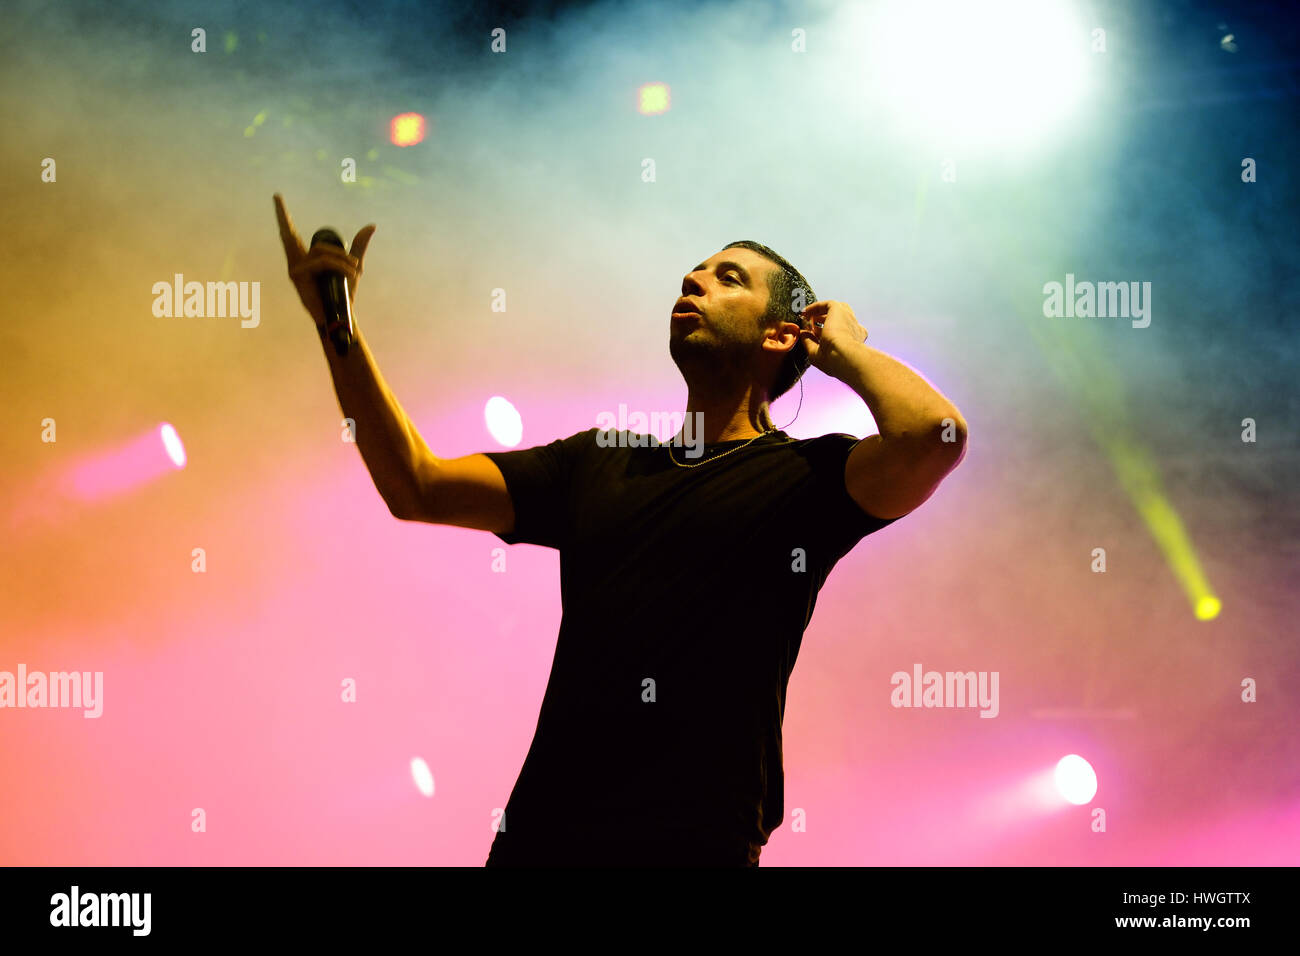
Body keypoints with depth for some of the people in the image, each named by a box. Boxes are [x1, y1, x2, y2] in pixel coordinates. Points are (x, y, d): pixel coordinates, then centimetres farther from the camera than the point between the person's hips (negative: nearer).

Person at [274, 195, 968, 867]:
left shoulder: (808, 475, -1)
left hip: (695, 844, -4)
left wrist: (840, 346, -2)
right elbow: (417, 486, 11)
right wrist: (337, 324, 3)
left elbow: (934, 434, -21)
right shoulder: (597, 462, 15)